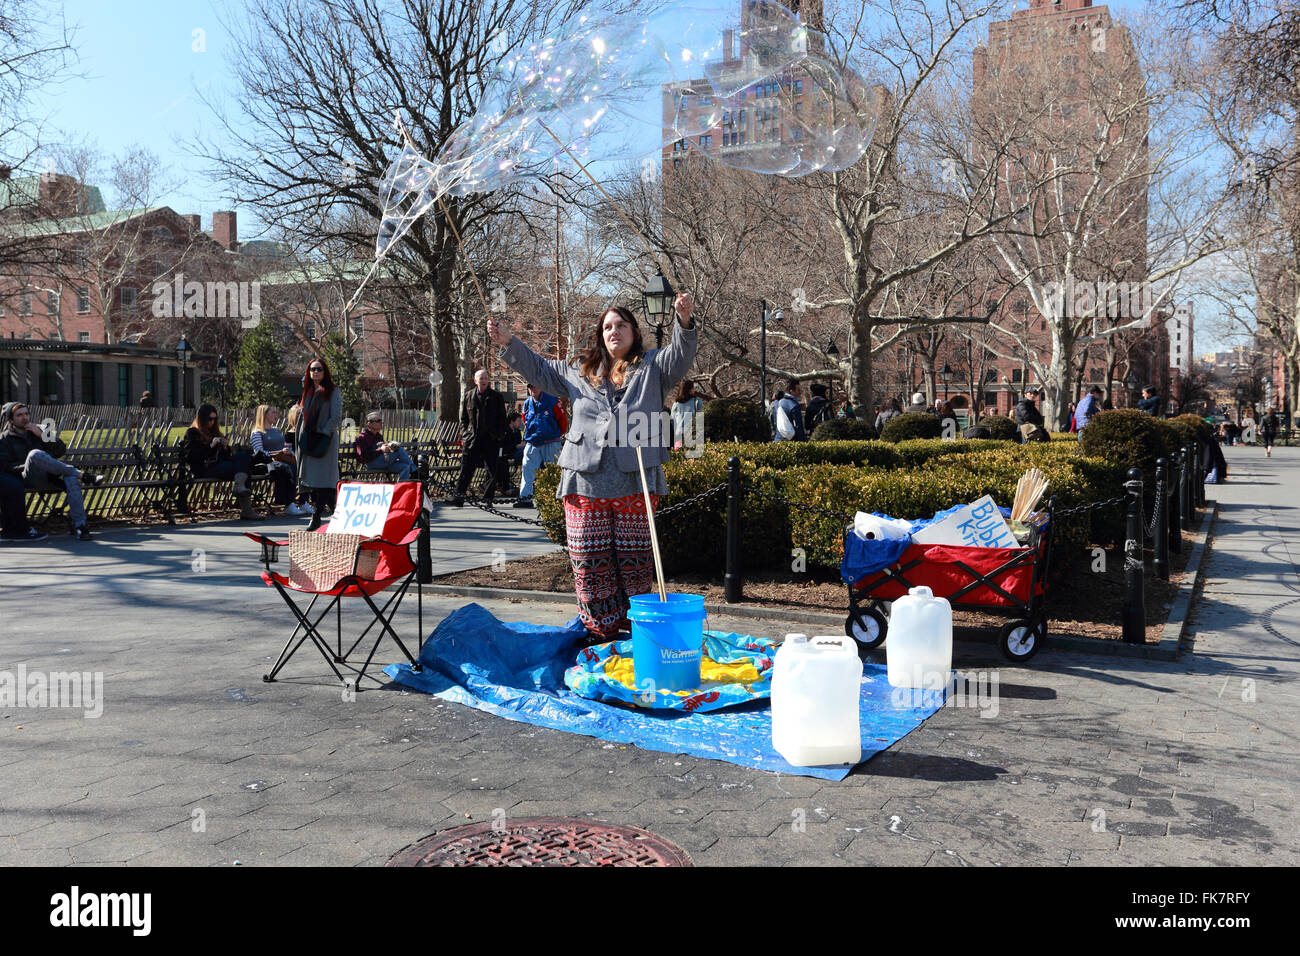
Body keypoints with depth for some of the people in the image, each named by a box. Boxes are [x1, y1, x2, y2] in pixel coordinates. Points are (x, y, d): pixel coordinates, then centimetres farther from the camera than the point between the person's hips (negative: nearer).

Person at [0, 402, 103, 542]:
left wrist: (42, 435, 0)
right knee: (35, 454, -34)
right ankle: (82, 476, -31)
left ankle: (79, 524, -39)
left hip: (48, 477, 3)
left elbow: (61, 451, 13)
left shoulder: (38, 430, 24)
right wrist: (29, 466, -13)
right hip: (27, 479, -3)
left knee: (70, 476, -31)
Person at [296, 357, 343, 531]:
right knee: (311, 476, 5)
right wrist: (300, 440, 13)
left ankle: (317, 516, -11)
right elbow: (304, 417, 23)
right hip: (308, 439, 7)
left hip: (325, 439, -6)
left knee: (323, 476, -10)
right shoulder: (308, 392, 18)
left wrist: (323, 433, -16)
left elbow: (336, 417, -8)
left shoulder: (333, 392, -1)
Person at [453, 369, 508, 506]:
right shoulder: (468, 396, 10)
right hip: (471, 439, 1)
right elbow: (463, 418, 14)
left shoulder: (496, 397, 5)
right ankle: (459, 496, -1)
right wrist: (465, 433, 2)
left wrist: (500, 436, -3)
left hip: (491, 440, 0)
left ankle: (488, 499, 11)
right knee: (466, 469, -3)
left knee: (492, 471, 2)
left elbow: (502, 418, 5)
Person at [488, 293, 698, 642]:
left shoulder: (652, 367, 10)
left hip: (635, 487, -2)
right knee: (590, 564, 2)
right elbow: (538, 369, 28)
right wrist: (508, 343, 18)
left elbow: (681, 355, -7)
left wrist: (685, 322, -26)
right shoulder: (579, 371, 18)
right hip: (586, 486, 3)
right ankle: (602, 632, 14)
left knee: (635, 563, 4)